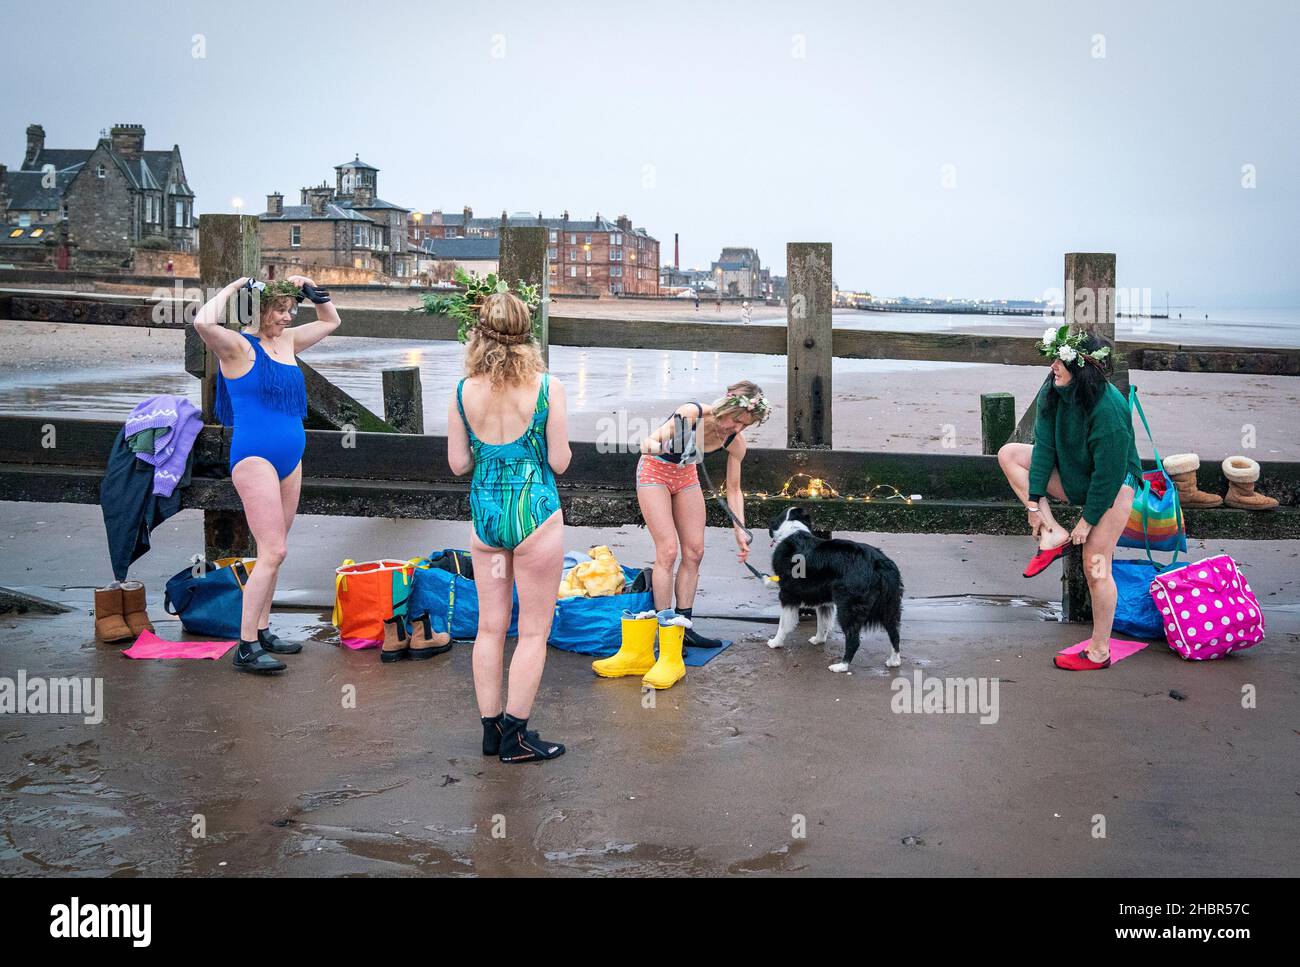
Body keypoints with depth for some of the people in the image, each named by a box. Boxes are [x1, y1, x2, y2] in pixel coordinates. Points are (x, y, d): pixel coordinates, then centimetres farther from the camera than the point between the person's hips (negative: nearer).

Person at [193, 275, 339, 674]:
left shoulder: (288, 341, 13)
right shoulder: (238, 346, -8)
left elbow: (330, 322, 30)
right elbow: (203, 322, -30)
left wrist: (310, 290, 13)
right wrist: (233, 288, -14)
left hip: (290, 458, 8)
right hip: (254, 457, -8)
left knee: (273, 551, 12)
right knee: (273, 551, -13)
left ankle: (262, 631, 22)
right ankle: (246, 647, -7)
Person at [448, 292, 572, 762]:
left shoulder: (464, 391, -2)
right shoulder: (546, 387, -11)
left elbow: (458, 463, 4)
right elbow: (560, 462, -6)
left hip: (485, 512, 4)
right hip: (534, 512, -4)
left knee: (490, 627, 14)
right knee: (534, 631, 7)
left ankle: (491, 729, 23)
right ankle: (516, 735, 11)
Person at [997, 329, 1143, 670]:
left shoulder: (1108, 408, -33)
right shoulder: (1052, 393, -12)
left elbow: (1109, 472, -27)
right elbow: (1045, 446, -9)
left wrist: (1087, 520, -20)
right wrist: (1035, 500, -11)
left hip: (1113, 487, -8)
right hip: (1072, 476, 8)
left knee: (1095, 566, -9)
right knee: (1009, 454, -4)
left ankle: (1099, 651, 6)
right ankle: (1053, 534, -7)